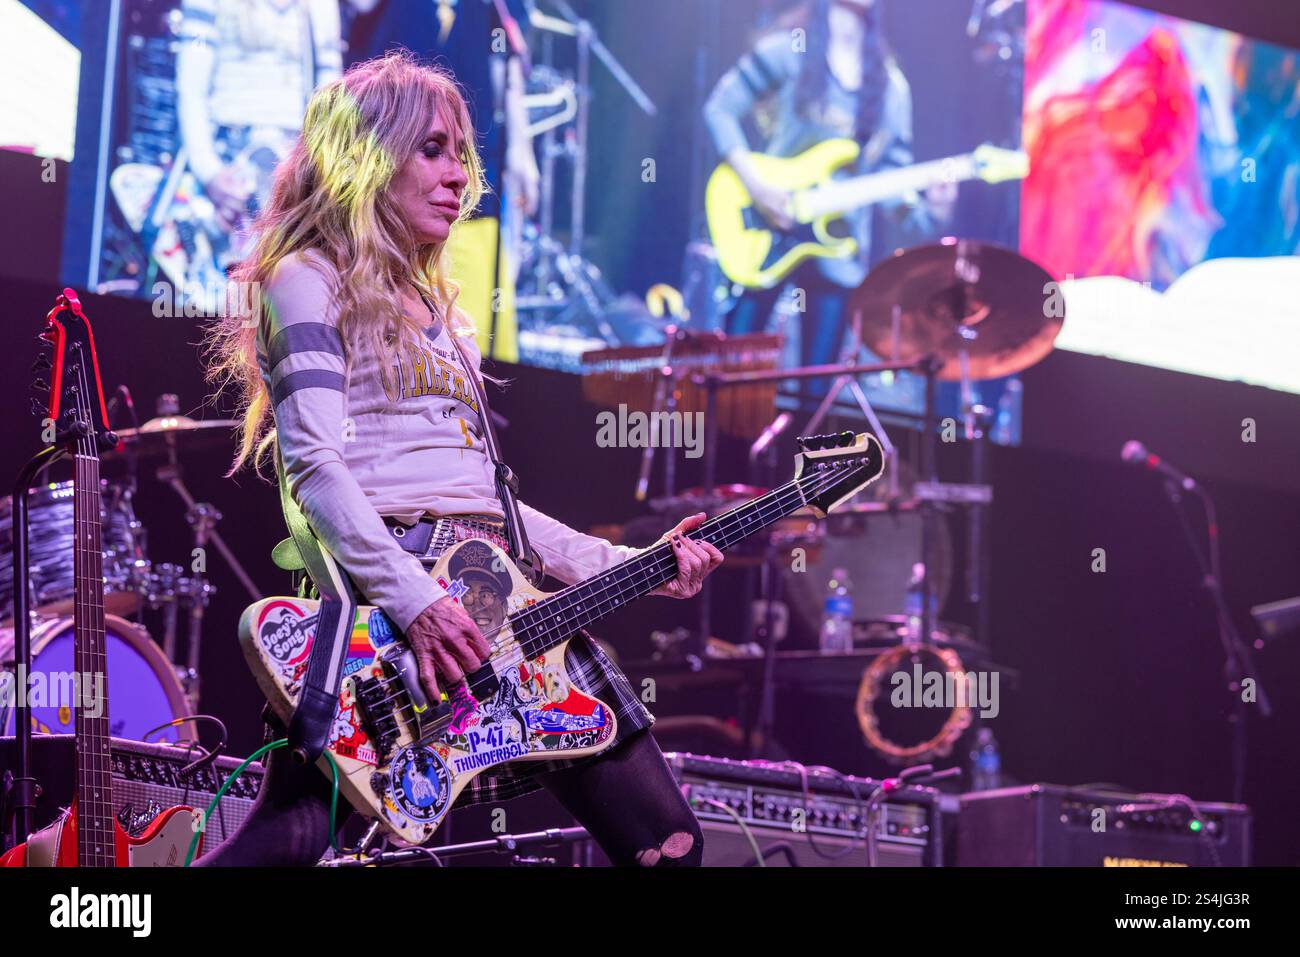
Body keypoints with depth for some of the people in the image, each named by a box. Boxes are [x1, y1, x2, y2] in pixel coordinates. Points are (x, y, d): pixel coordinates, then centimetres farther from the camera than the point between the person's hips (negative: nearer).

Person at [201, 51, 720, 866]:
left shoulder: (435, 308, 27)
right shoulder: (308, 281, 4)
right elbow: (316, 465, -11)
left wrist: (627, 565, 16)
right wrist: (412, 600, -23)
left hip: (491, 593, 8)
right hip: (379, 598, -8)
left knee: (666, 840, 2)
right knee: (294, 836, -22)